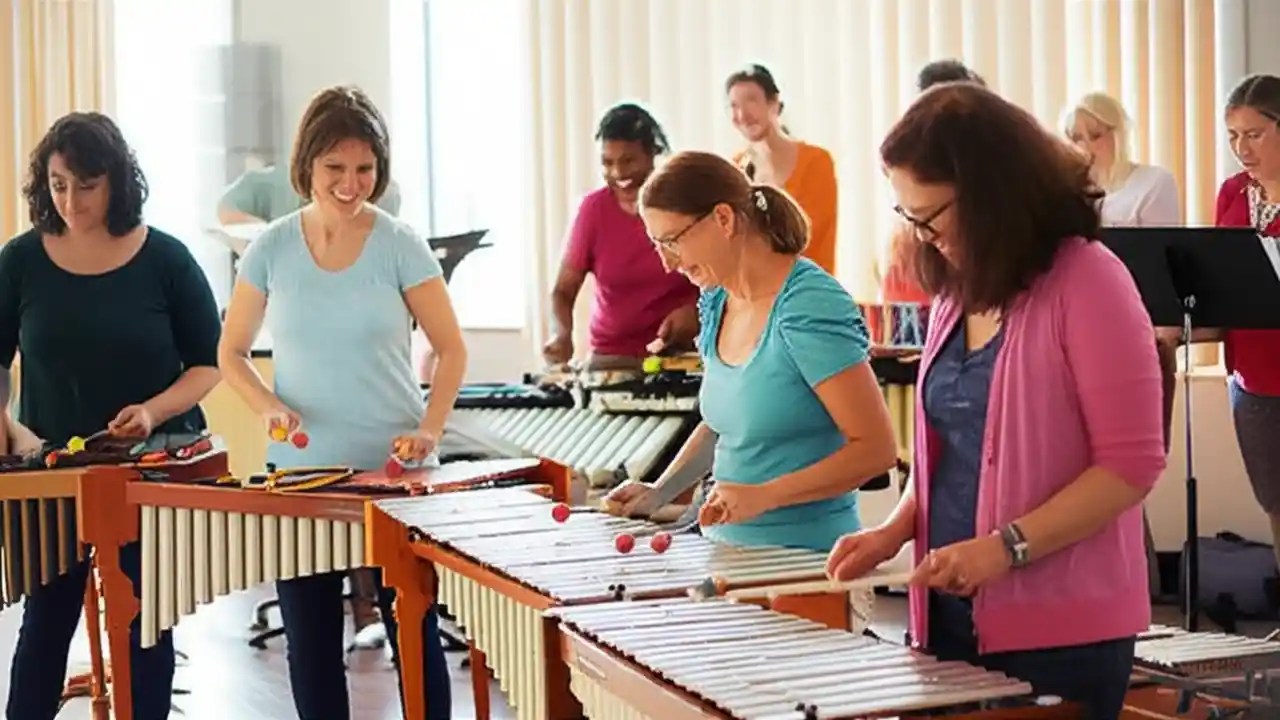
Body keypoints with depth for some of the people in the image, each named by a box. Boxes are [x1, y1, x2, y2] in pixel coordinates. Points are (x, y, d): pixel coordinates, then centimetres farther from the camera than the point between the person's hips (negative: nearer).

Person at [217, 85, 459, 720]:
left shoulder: (400, 245, -4)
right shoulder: (272, 249, 1)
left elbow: (450, 349, 0)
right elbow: (231, 353, 9)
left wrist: (430, 430, -15)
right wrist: (269, 407, -11)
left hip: (393, 470, -2)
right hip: (300, 472, 2)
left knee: (414, 632, 3)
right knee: (310, 640, 9)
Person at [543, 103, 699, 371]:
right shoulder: (594, 209, -1)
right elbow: (563, 291, -1)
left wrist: (694, 309, -16)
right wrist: (562, 334, -21)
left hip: (680, 355, 0)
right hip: (611, 358, 1)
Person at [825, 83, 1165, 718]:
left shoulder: (1088, 281, -13)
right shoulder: (960, 289, 9)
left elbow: (1132, 463, -16)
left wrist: (1007, 546, -21)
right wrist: (896, 529, 4)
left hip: (1060, 626, -6)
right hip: (953, 610, 7)